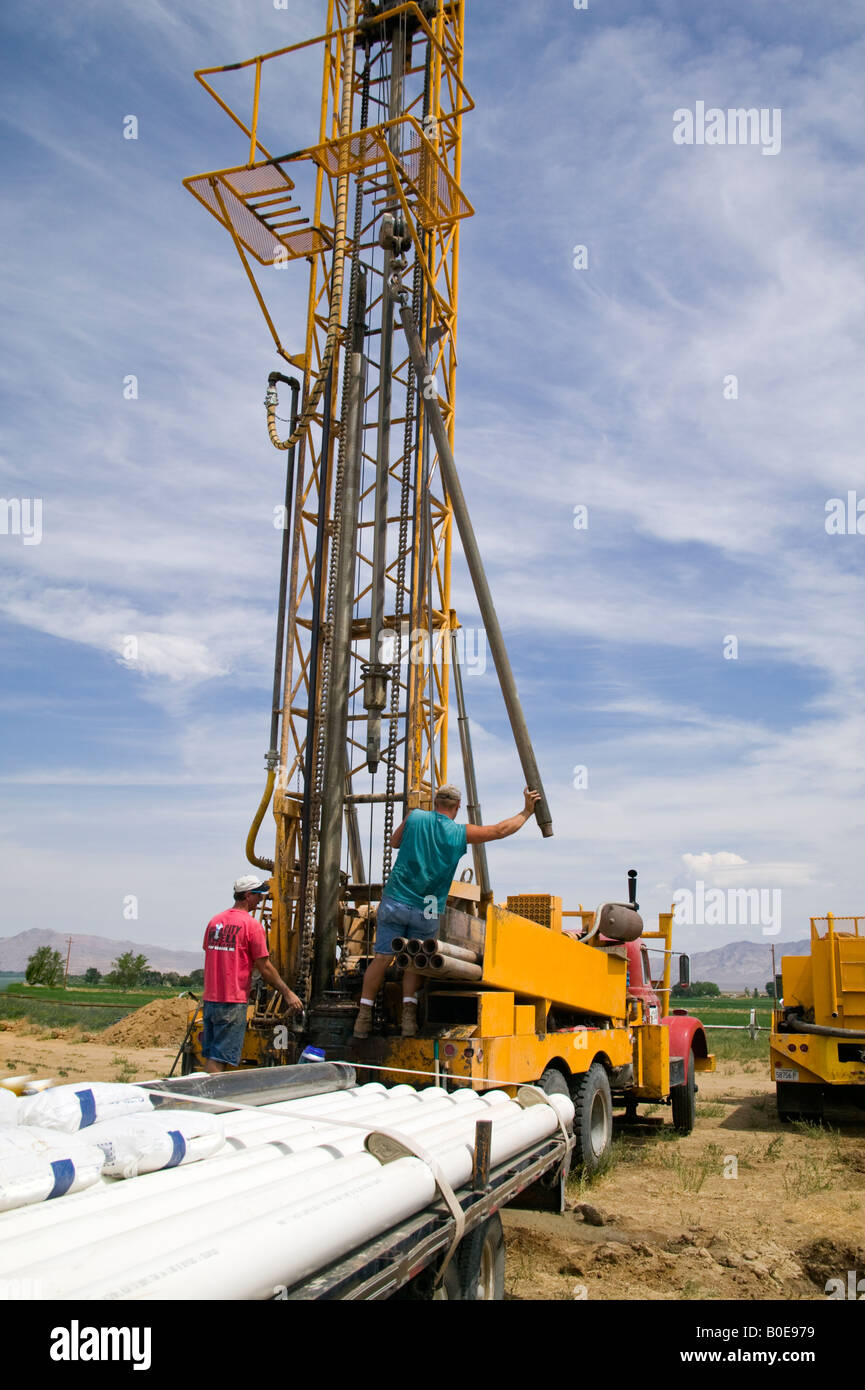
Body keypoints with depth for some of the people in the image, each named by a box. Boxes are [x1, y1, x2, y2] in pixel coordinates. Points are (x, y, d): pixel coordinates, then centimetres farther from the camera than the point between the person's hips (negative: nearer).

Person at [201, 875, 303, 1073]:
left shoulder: (214, 921, 10)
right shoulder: (251, 924, -10)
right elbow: (264, 967, -9)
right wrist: (287, 993, -1)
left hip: (210, 999, 7)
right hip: (233, 1001, -7)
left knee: (210, 1057, 14)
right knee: (219, 1059, -4)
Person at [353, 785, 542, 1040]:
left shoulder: (415, 817, 1)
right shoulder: (461, 833, -3)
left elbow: (394, 842, 19)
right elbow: (501, 830, 7)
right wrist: (527, 812, 19)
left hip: (395, 901, 1)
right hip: (426, 911, -1)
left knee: (382, 958, 6)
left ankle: (364, 1017, 11)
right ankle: (409, 1010, 1)